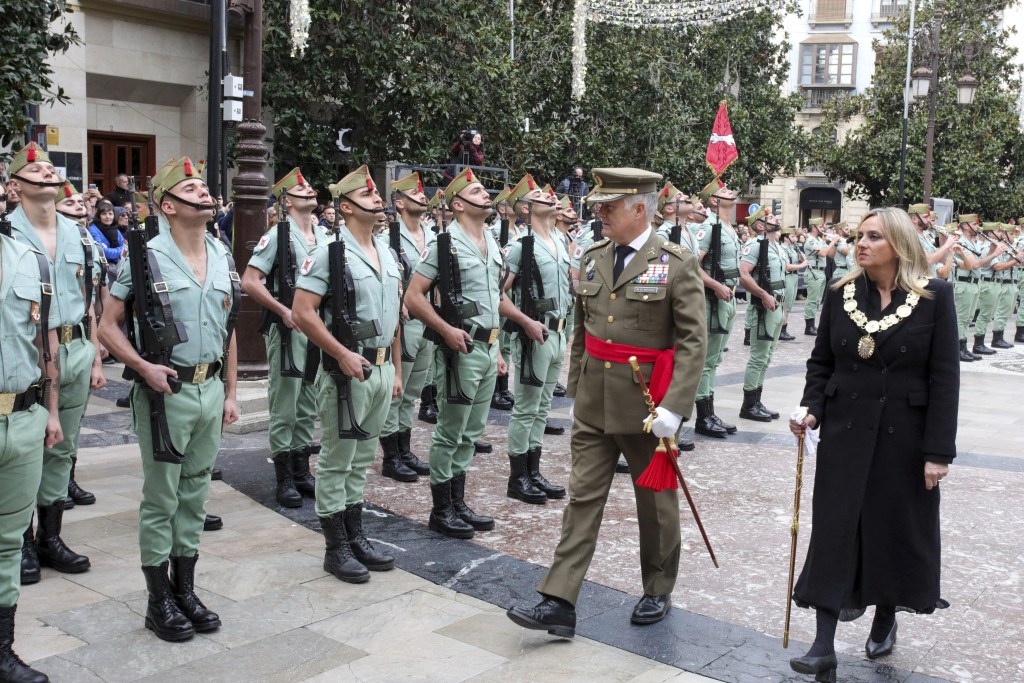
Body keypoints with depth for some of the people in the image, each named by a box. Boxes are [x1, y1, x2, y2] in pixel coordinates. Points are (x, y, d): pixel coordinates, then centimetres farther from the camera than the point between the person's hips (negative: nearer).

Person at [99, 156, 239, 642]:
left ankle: (185, 590, 26)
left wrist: (230, 392, 13)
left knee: (194, 495, 14)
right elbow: (109, 326, -4)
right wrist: (144, 367, -18)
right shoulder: (145, 257, -8)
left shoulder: (223, 257, 9)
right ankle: (159, 601, 16)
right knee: (161, 500, 4)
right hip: (166, 392, -5)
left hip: (210, 389, 5)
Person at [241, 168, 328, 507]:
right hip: (288, 329, -6)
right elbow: (249, 281, -13)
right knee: (284, 406, 0)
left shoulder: (324, 235, 10)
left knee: (308, 406, 13)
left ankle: (302, 472, 24)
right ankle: (284, 480, 8)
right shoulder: (277, 235, -9)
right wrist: (284, 312, -17)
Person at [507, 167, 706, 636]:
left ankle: (658, 590, 32)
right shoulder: (593, 258, 7)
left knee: (655, 501, 12)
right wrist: (575, 391, 14)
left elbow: (693, 340, -15)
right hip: (593, 403, 5)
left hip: (647, 405, -4)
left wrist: (673, 407, -22)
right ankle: (559, 603, 5)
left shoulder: (677, 264, -11)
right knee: (582, 498, 3)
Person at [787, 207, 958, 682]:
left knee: (897, 529, 11)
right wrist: (812, 410, -8)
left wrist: (938, 451, -11)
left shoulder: (934, 296, -5)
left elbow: (944, 377, -7)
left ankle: (885, 620, 34)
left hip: (904, 436, -2)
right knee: (835, 529, -2)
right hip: (845, 432, 2)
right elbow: (821, 362, 9)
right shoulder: (840, 294, 3)